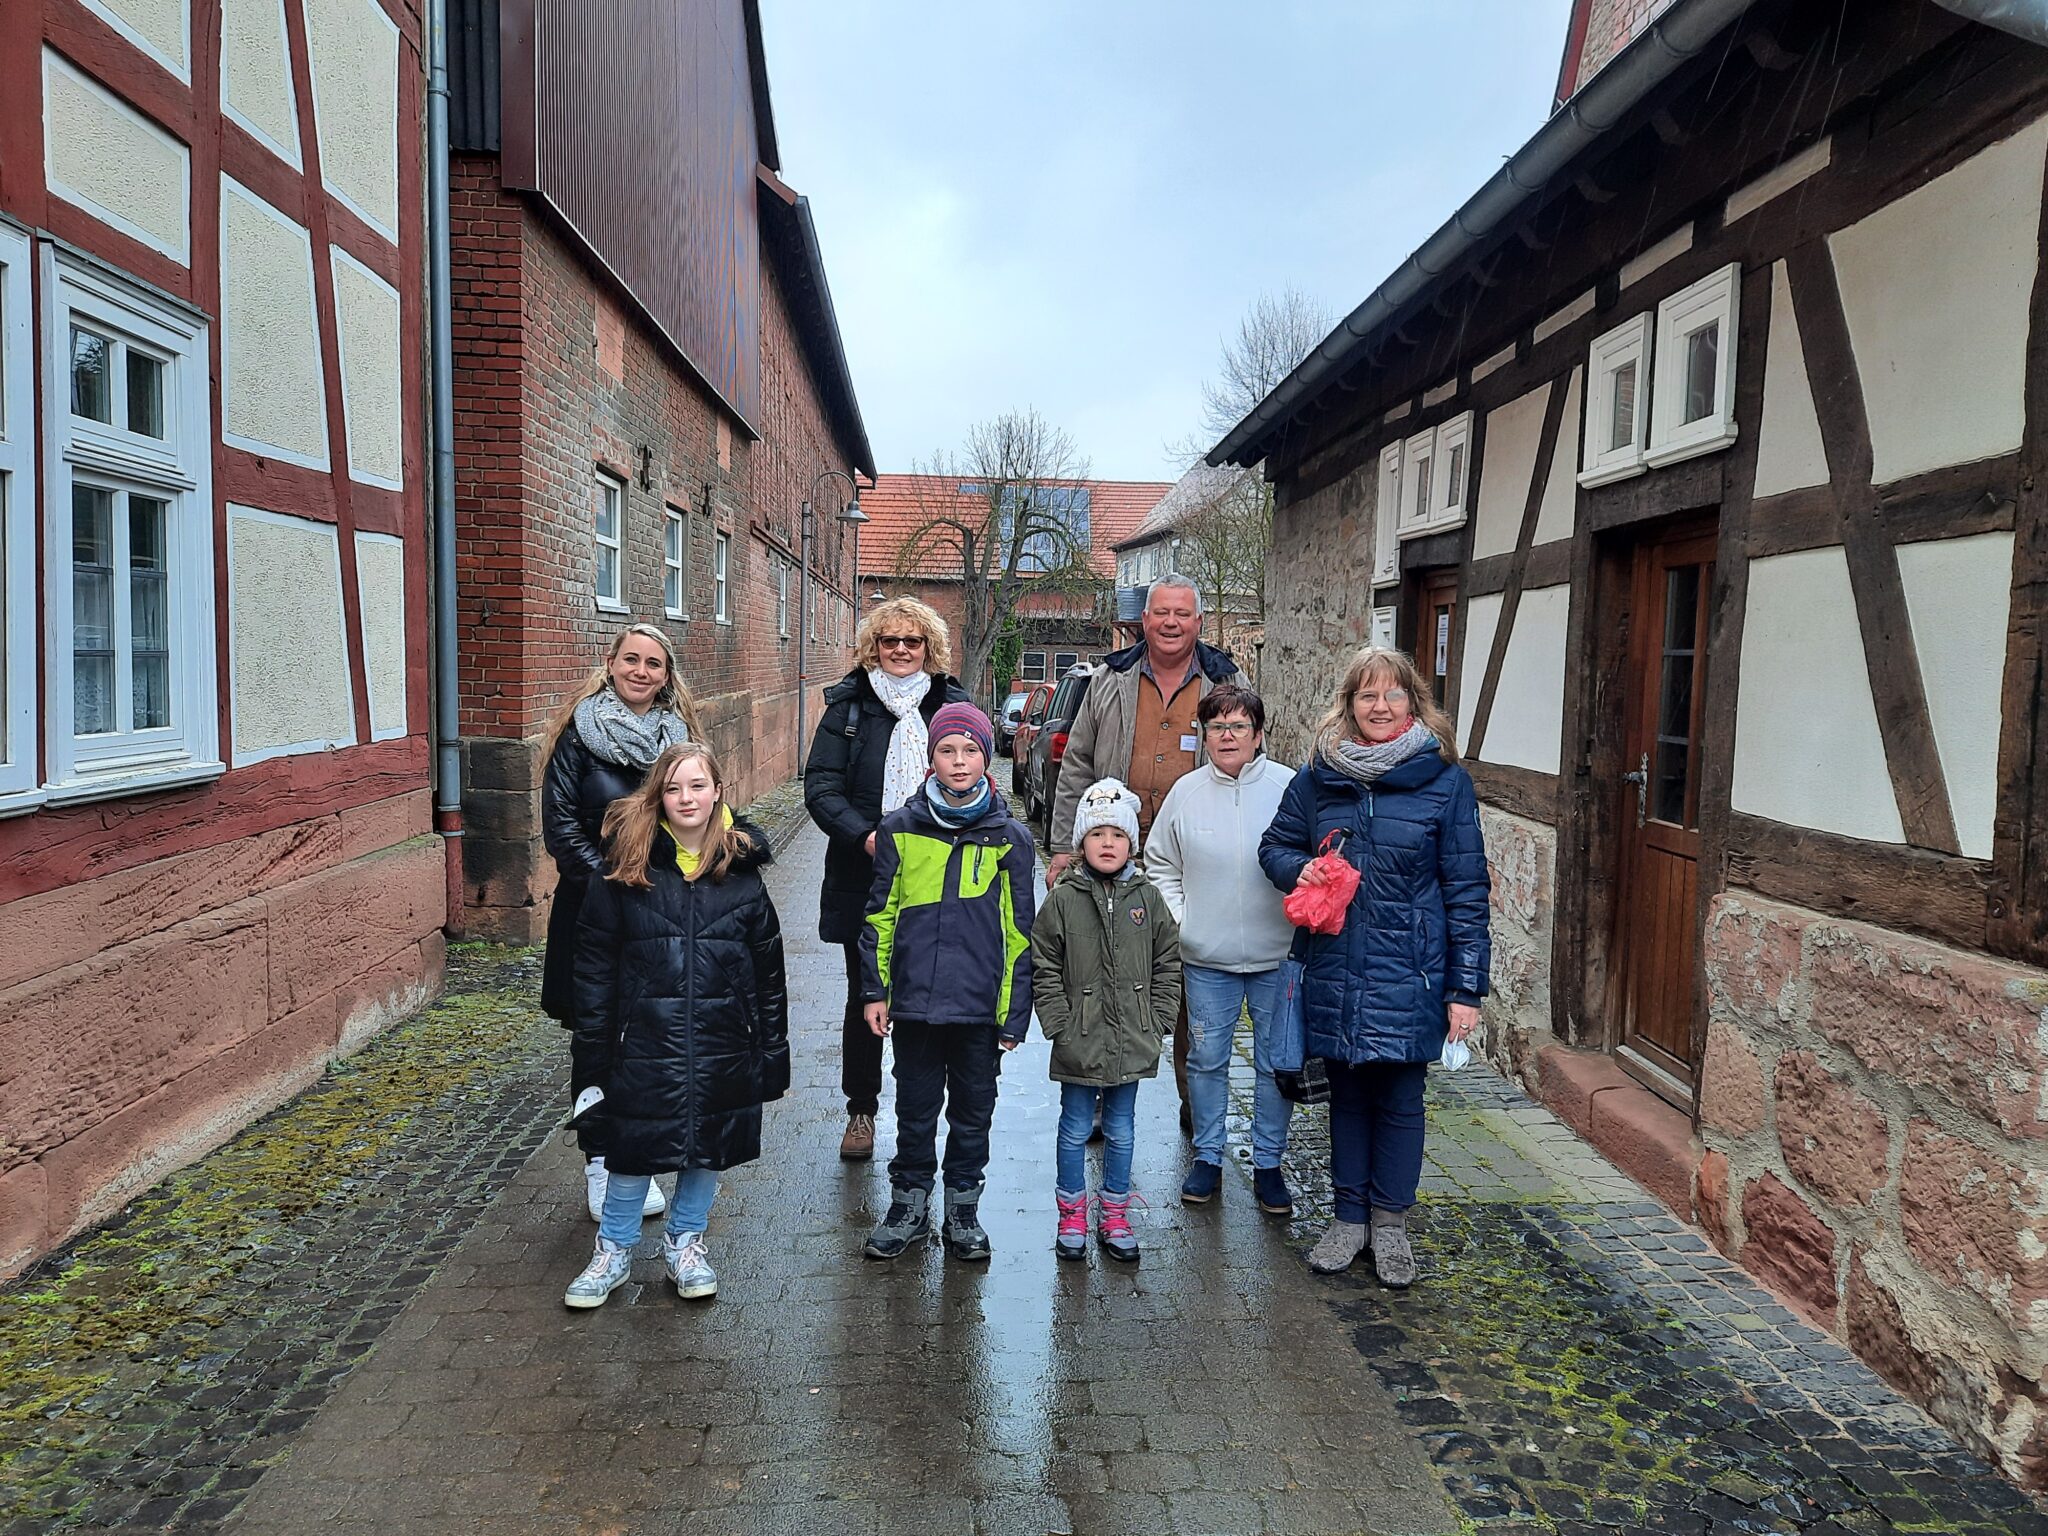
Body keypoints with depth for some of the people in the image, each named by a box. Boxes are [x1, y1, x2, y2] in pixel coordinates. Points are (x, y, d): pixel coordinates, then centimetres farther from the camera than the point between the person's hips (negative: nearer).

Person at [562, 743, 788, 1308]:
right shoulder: (627, 869, -5)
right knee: (634, 1149, 8)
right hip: (645, 1044, -1)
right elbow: (595, 968, -1)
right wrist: (594, 1052, -2)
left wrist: (772, 1057, 3)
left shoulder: (741, 870, -2)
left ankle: (685, 1241, 37)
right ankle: (615, 1251, 31)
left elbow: (769, 974, 3)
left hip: (722, 1046, 2)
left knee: (709, 1147, 14)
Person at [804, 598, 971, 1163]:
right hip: (863, 878, 0)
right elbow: (820, 788, -3)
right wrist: (865, 837, -19)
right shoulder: (848, 707, 3)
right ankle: (860, 1111, 24)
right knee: (864, 996, 9)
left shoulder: (953, 705, 6)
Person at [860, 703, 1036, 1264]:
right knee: (916, 1107, 12)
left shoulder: (1011, 837, -1)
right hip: (914, 999, 0)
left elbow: (1020, 930, 2)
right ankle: (909, 1200, 30)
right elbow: (880, 914, 6)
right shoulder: (900, 828, 1)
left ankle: (963, 1207, 30)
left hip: (981, 1005, 0)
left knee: (974, 1109, 12)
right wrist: (875, 991, 3)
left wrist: (1015, 1012, 1)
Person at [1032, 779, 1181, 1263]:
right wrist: (1059, 1026, -10)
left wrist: (1157, 1023, 0)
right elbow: (1044, 970, -4)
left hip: (1132, 1046, 2)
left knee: (1121, 1132, 15)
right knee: (1075, 1131, 11)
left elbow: (1168, 965, 6)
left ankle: (1114, 1215, 29)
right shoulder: (1063, 900, -6)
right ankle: (1072, 1213, 27)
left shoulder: (1148, 898, 0)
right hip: (1079, 1045, -2)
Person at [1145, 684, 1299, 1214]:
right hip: (1206, 957, 1)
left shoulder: (1289, 788, -4)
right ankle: (1207, 1157, 27)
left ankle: (1268, 1164, 24)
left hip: (1278, 956, -1)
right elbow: (1160, 863, 11)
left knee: (1276, 1062, 8)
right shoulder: (1186, 792, 1)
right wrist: (1177, 918, 1)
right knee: (1207, 1059, 10)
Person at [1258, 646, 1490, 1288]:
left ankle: (1390, 1223, 28)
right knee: (1347, 1095, 15)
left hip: (1408, 976, -2)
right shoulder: (1317, 778, 3)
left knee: (1399, 1100, 10)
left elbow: (1467, 890, -5)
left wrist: (1466, 987, -8)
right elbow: (1274, 844, 16)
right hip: (1334, 974, 3)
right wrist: (1299, 869, -9)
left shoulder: (1445, 781, -6)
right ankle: (1349, 1216, 30)